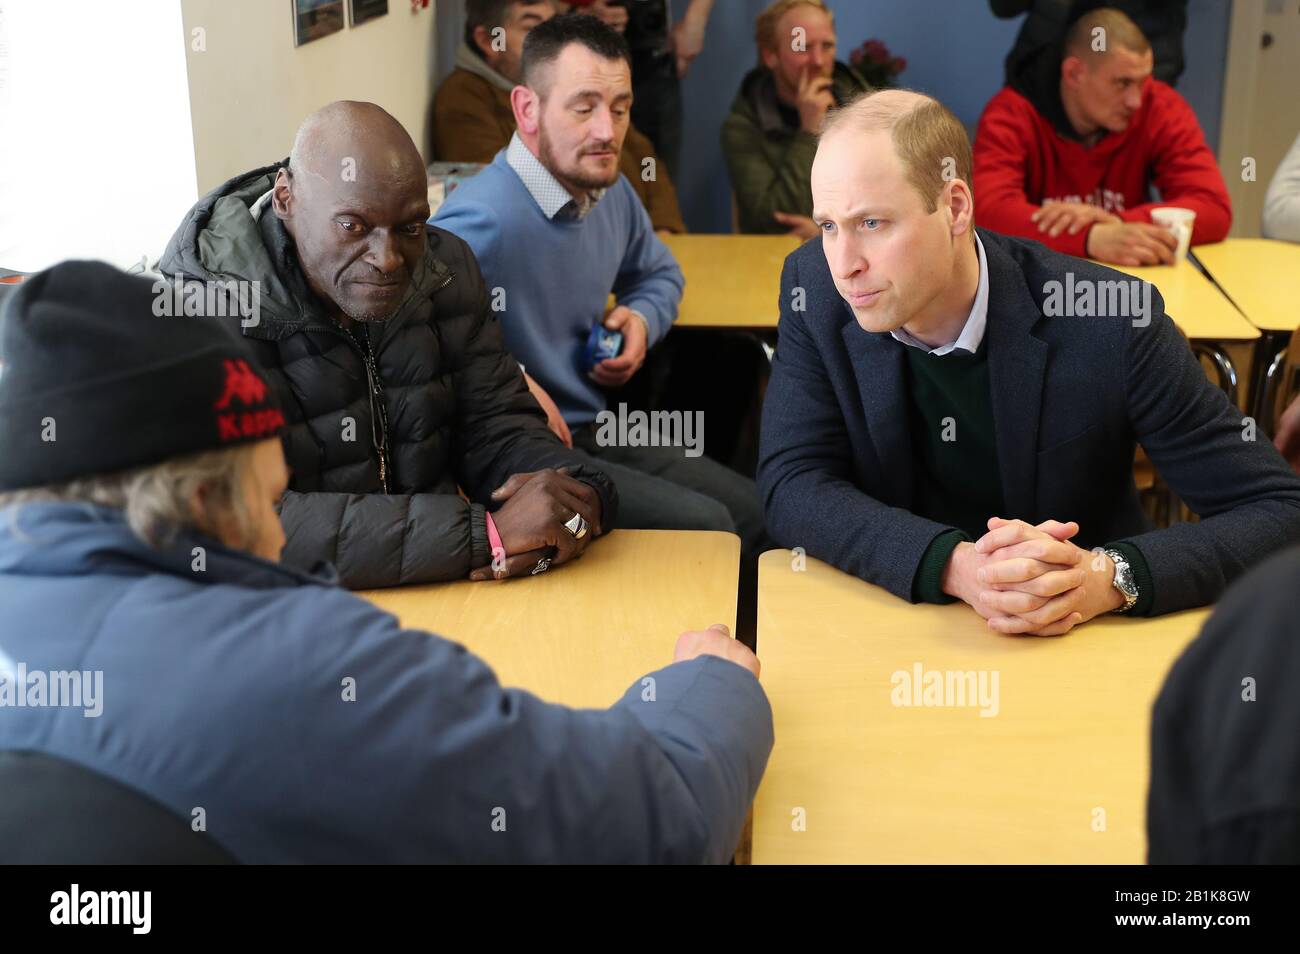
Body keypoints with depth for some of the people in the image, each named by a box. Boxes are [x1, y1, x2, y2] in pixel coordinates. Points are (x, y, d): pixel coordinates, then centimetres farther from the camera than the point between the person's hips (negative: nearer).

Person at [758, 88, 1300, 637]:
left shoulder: (1111, 324, -18)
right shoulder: (815, 290, -10)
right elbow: (792, 485, -13)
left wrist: (1106, 578, -31)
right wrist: (957, 566, -28)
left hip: (1073, 636, 0)